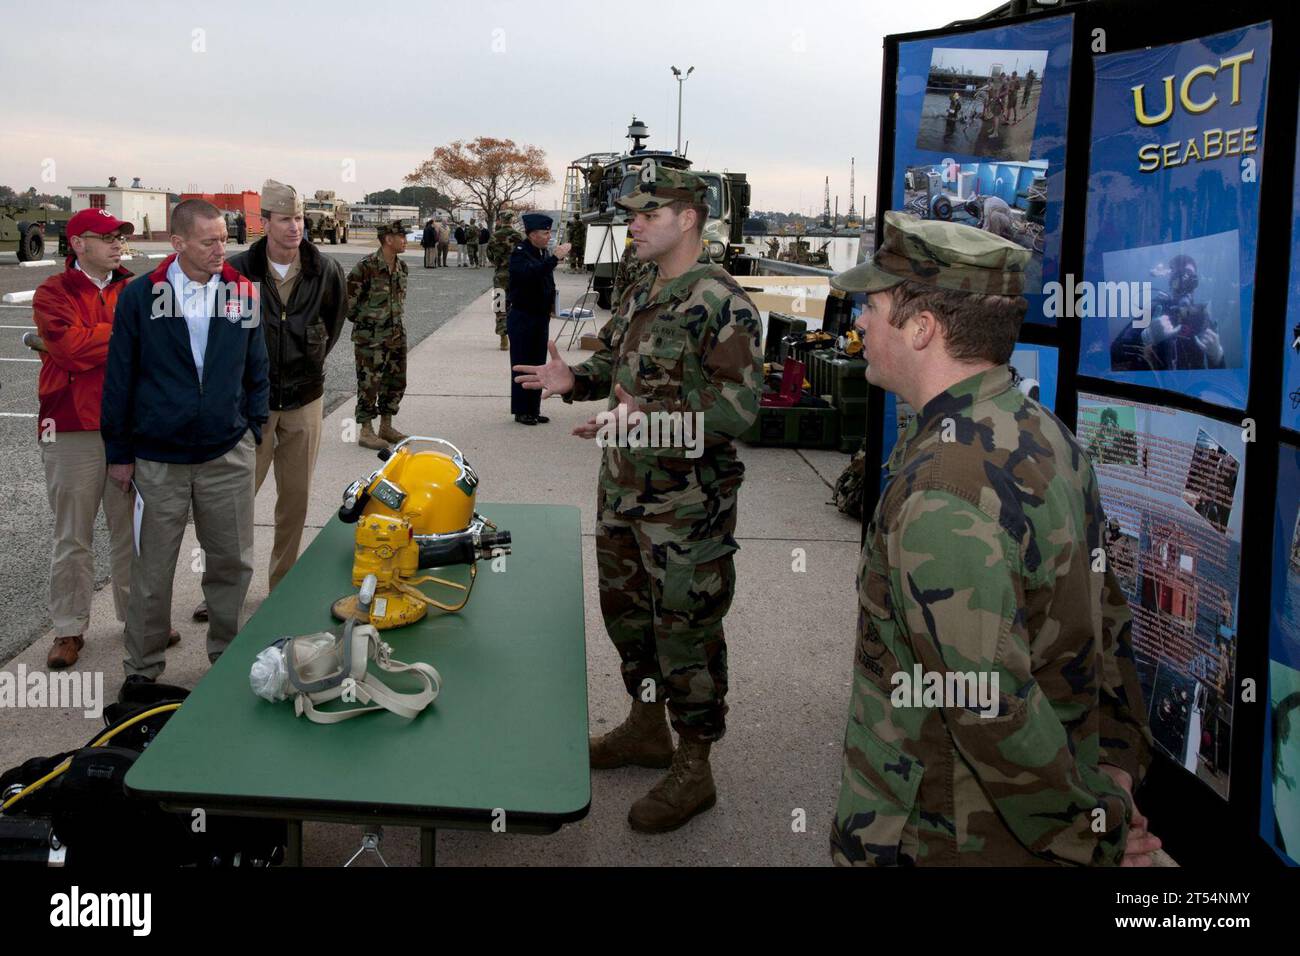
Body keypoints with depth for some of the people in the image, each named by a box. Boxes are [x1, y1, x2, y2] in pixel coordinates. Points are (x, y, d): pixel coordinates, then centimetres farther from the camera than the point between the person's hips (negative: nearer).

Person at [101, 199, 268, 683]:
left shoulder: (242, 293, 2)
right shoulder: (140, 296, -4)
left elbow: (256, 368, 11)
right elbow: (119, 376, 1)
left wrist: (253, 431, 6)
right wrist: (119, 451, 2)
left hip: (228, 456, 2)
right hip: (157, 459, -1)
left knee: (232, 562, 10)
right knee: (152, 570, 8)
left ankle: (227, 652, 29)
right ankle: (142, 668, 22)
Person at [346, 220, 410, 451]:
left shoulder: (401, 267, 6)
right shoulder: (366, 267, -18)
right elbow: (348, 302, -13)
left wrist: (394, 319, 14)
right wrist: (366, 321, -5)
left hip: (396, 335, 8)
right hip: (370, 338, -8)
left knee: (396, 381, 13)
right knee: (369, 384, 0)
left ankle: (386, 427, 27)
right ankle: (366, 432, 9)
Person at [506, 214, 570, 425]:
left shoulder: (544, 253, 11)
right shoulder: (519, 253, -13)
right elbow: (530, 273, -33)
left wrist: (550, 304, 10)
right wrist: (555, 258, -34)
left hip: (541, 317, 8)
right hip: (521, 318, -8)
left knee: (538, 365, 10)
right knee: (521, 366, -1)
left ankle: (534, 409, 18)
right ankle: (521, 411, 6)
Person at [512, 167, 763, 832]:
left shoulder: (721, 302, -18)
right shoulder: (639, 295, 10)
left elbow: (739, 403, -24)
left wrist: (648, 418, -33)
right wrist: (573, 379, 0)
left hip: (687, 502, -9)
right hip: (623, 488, 9)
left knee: (685, 627, 2)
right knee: (624, 605, 21)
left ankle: (692, 768, 17)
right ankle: (647, 727, 41)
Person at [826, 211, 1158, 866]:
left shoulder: (939, 495, -29)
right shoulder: (1045, 433, 2)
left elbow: (994, 714, -30)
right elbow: (1107, 617, 8)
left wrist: (1092, 834, -16)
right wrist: (1119, 763, 11)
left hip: (936, 841, -8)